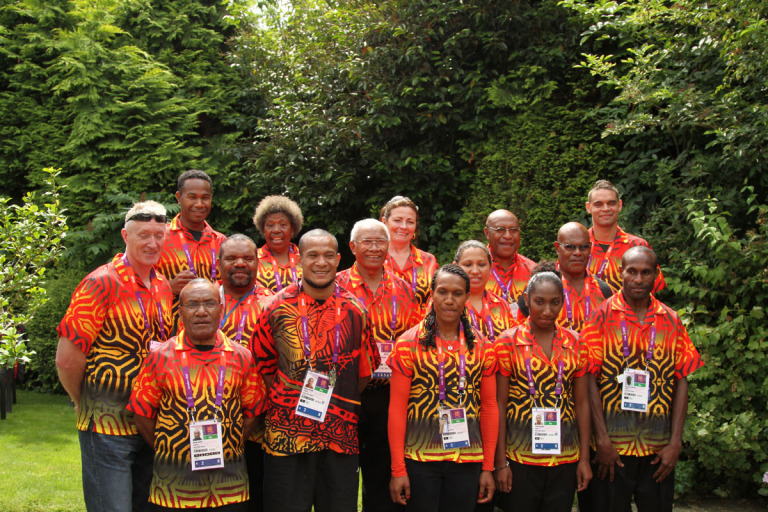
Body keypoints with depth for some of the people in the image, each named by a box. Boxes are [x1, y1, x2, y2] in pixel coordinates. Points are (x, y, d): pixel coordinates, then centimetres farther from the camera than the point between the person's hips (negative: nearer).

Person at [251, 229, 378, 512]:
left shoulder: (355, 310, 2)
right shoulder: (278, 307, -2)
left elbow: (365, 371, 10)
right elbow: (262, 364, 7)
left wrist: (336, 403, 7)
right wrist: (292, 398, 4)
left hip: (341, 436, 2)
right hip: (286, 433, -1)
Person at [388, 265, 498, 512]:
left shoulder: (482, 347, 4)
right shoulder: (409, 343, -4)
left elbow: (489, 407, 7)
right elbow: (397, 408, -5)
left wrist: (488, 467, 4)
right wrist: (398, 469, -8)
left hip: (468, 461, 2)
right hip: (419, 458, -2)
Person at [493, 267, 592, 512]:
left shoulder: (575, 342, 4)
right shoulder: (509, 341, -3)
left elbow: (582, 402, 7)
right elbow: (500, 403, -3)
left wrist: (584, 459, 4)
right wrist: (500, 462, -6)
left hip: (565, 458, 3)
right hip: (520, 458, -2)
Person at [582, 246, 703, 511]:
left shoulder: (671, 321, 5)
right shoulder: (602, 316, -3)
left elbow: (681, 381, 5)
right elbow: (590, 379, -7)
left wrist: (675, 442, -1)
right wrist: (602, 439, -11)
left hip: (659, 449, 3)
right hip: (612, 448, -2)